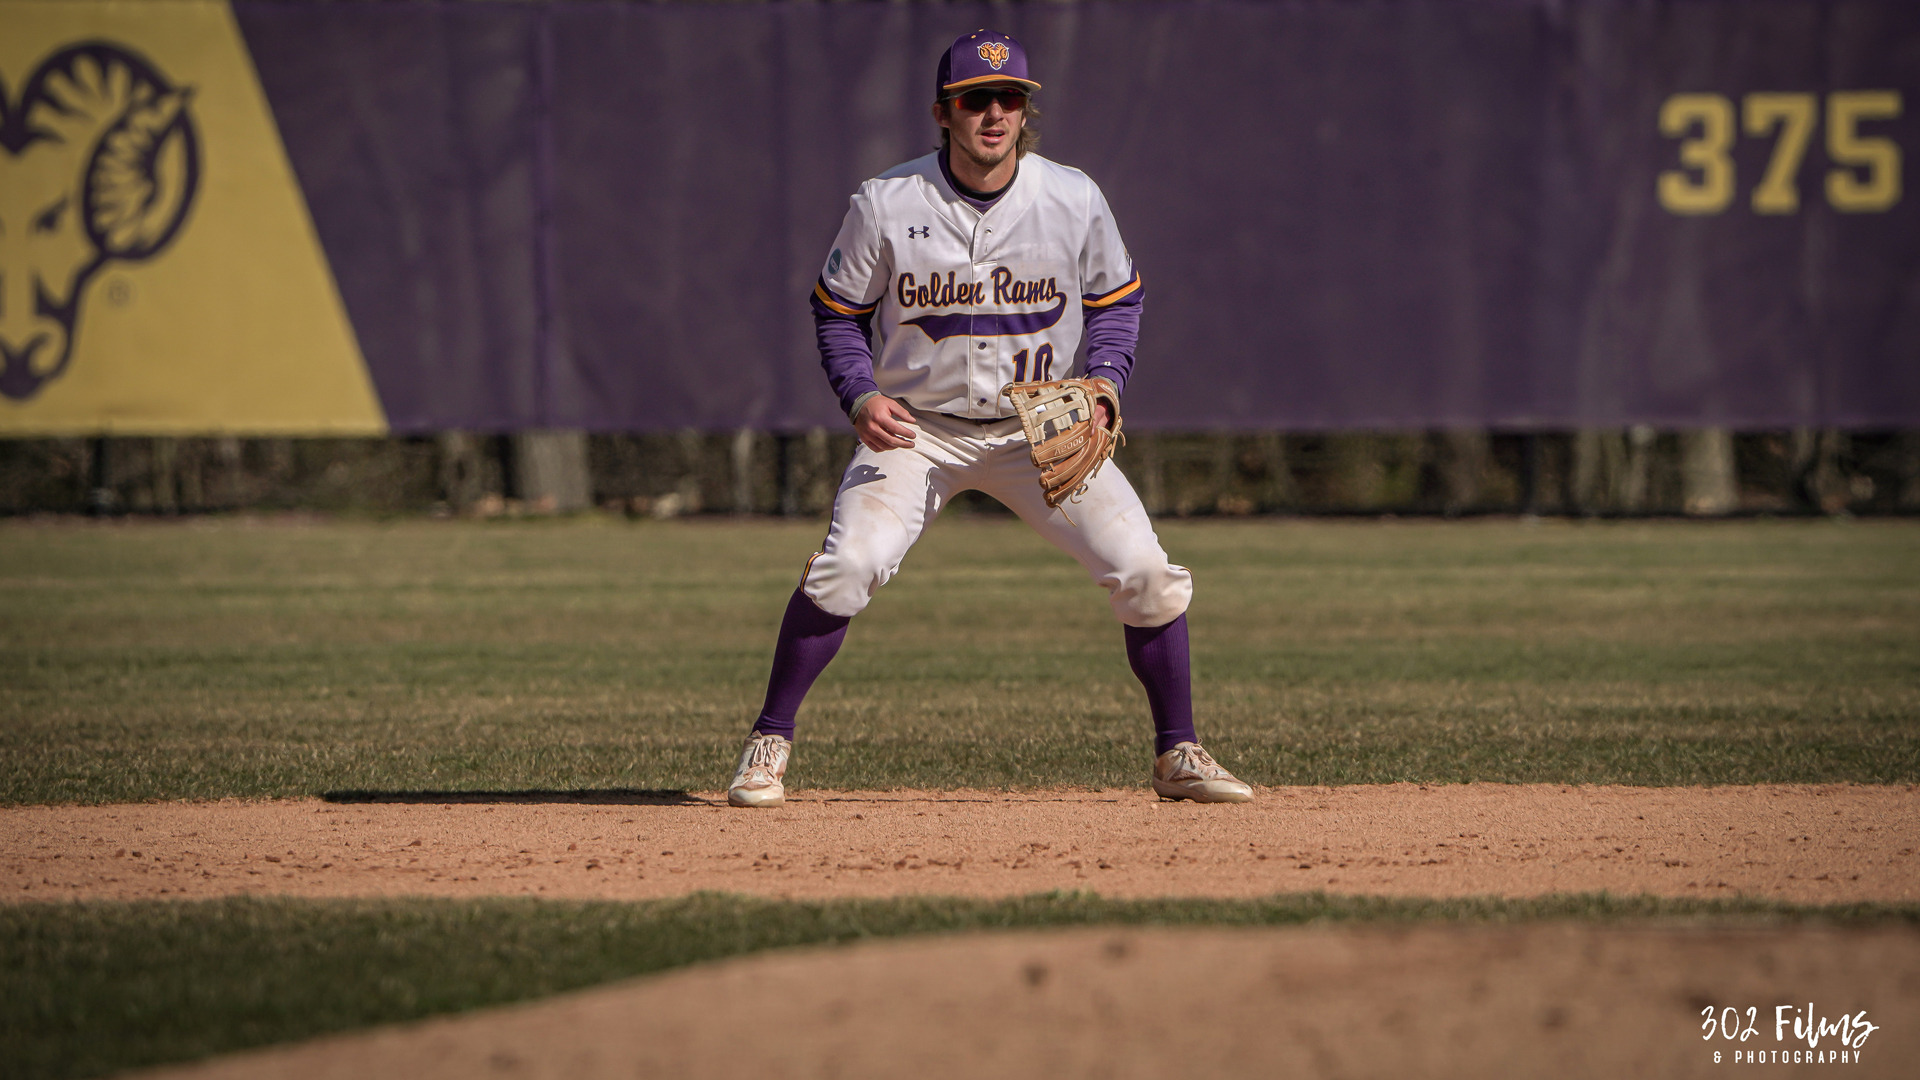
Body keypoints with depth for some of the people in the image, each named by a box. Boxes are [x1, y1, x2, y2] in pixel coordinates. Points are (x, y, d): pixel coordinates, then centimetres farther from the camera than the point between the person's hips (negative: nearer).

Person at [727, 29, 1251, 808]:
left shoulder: (1073, 201, -10)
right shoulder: (885, 204, -13)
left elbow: (1117, 301, 6)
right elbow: (837, 311, 1)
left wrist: (1101, 386, -11)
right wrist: (861, 397, -17)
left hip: (1042, 430, 1)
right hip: (918, 429, -1)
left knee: (1147, 576, -10)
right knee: (846, 568, -22)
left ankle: (1177, 756, 8)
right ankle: (768, 745, -5)